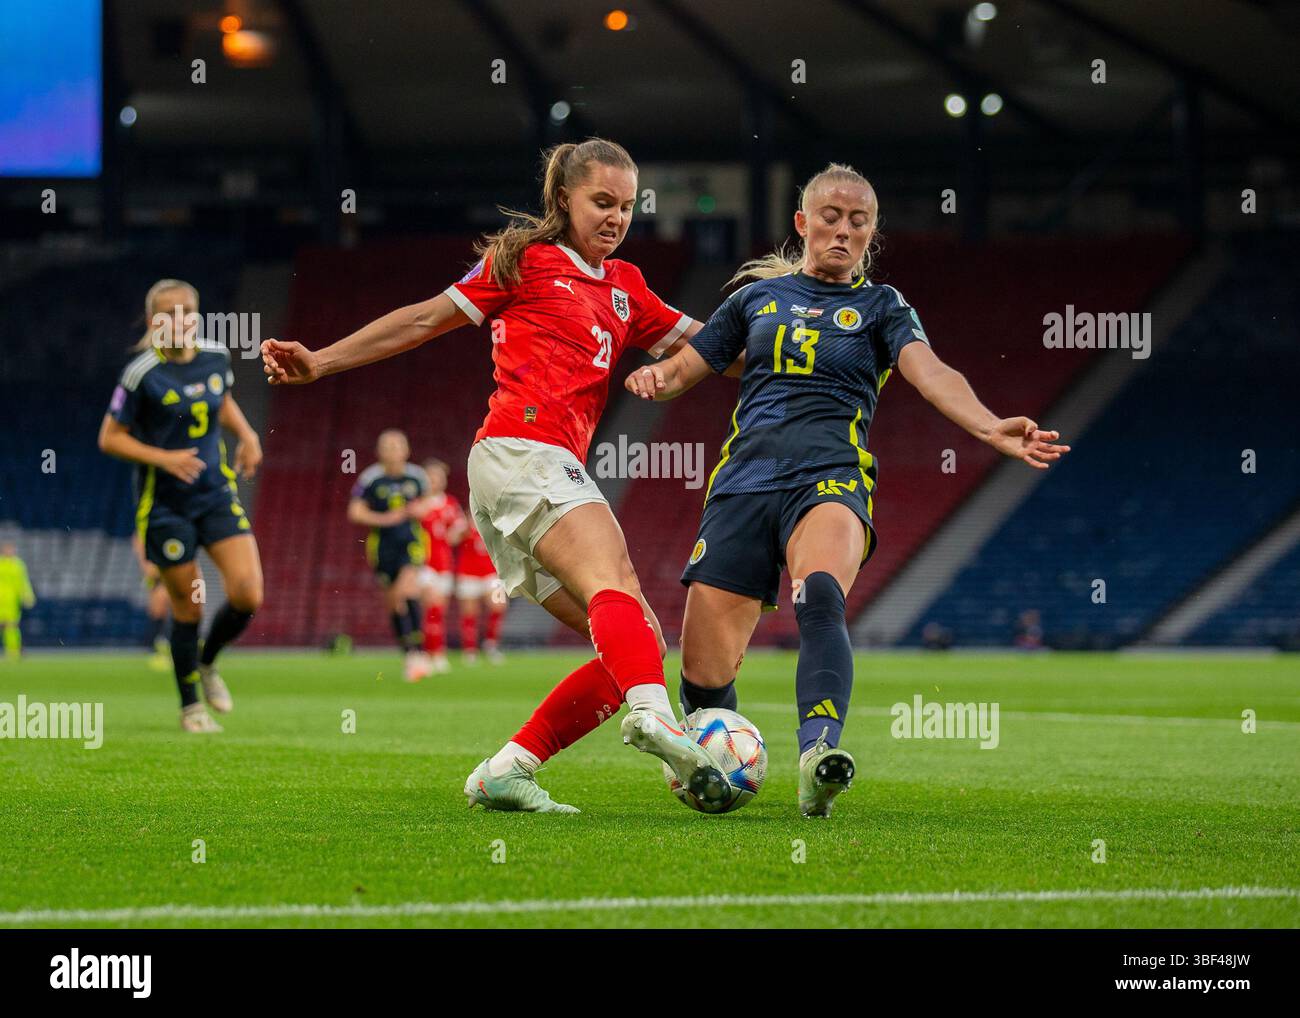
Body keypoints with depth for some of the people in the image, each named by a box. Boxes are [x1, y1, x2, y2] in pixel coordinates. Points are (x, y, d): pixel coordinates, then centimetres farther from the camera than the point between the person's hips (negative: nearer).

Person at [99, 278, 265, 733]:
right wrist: (162, 458, -21)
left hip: (216, 492, 4)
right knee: (188, 608, 1)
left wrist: (246, 434, 3)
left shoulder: (216, 356, 0)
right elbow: (110, 438, -9)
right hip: (166, 503, -4)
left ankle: (208, 663, 21)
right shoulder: (142, 373, -15)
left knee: (248, 594, -9)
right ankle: (190, 706, 21)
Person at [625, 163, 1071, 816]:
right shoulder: (758, 296, 21)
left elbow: (931, 374, -4)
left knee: (820, 595, -37)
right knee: (704, 671, -7)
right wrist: (655, 377, -3)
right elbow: (683, 370, 23)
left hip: (831, 476, -2)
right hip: (745, 476, 3)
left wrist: (990, 426, -24)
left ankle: (819, 751, -56)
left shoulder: (880, 307, 14)